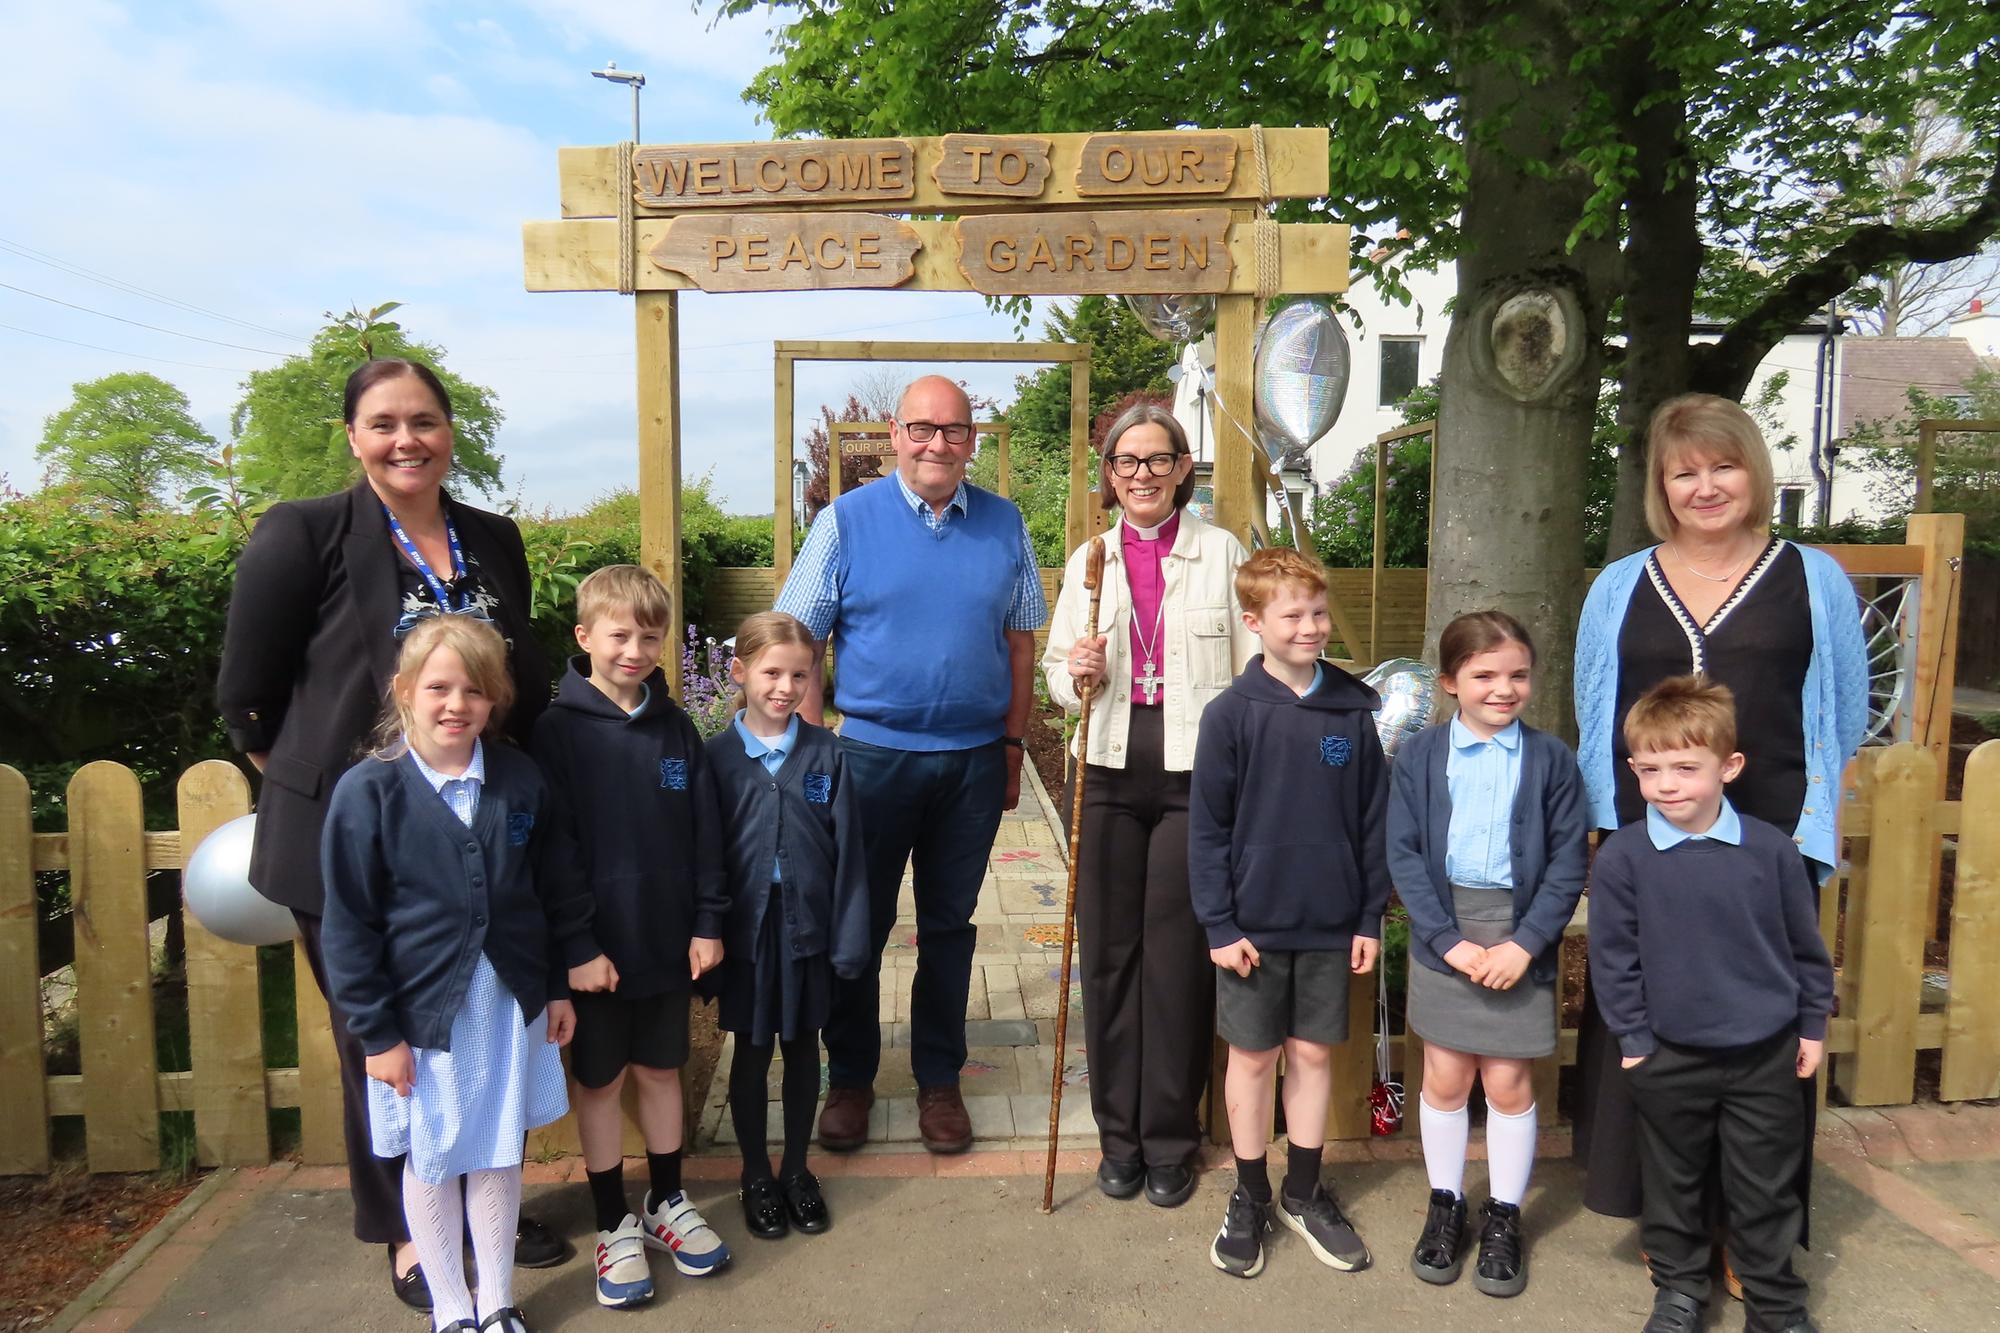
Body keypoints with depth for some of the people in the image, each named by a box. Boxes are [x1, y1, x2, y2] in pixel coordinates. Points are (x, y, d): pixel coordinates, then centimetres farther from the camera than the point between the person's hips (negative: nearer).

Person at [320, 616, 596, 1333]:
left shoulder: (520, 779, -4)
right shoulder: (368, 791, -13)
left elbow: (558, 890, 6)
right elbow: (348, 928, -10)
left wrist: (561, 984, 8)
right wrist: (377, 1032, -8)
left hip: (510, 1005, 3)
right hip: (422, 1016, -2)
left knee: (499, 1156, 16)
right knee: (430, 1164, 15)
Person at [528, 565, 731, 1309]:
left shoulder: (675, 727, 1)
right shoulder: (559, 731, -11)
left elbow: (705, 833, 4)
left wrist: (708, 922, 1)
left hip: (667, 940, 4)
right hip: (596, 946, -3)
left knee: (661, 1070, 17)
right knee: (600, 1081, 11)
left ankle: (666, 1203, 35)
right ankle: (614, 1225, 27)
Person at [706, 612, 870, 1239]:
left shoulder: (825, 753, -5)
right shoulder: (716, 757, -6)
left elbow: (847, 852, -4)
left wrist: (850, 939, -6)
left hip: (808, 926, 1)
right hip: (746, 928, -1)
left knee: (803, 1047, 15)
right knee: (751, 1052, 13)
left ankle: (797, 1169, 34)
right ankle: (756, 1175, 33)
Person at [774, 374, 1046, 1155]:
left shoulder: (1004, 525, 3)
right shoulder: (847, 520, -3)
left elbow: (1019, 642, 8)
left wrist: (1011, 746, 6)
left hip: (975, 759, 2)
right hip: (873, 753, -2)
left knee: (949, 925, 14)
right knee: (858, 924, 9)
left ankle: (939, 1079, 30)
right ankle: (849, 1077, 28)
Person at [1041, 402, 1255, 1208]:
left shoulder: (1221, 552, 2)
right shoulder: (1088, 560, 11)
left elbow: (1254, 665, 0)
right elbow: (1056, 669, 12)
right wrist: (1076, 674, -11)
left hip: (1195, 771, -2)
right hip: (1110, 771, 3)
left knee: (1178, 954, 1)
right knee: (1110, 950, 6)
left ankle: (1170, 1139, 18)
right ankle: (1119, 1134, 22)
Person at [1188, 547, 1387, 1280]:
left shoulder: (1354, 712, -2)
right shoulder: (1231, 714, -10)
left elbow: (1374, 822, 3)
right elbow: (1207, 828, -8)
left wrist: (1371, 917, 3)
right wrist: (1219, 925, -9)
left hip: (1330, 923, 2)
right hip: (1254, 924, -2)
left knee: (1313, 1054, 14)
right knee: (1253, 1056, 11)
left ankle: (1304, 1192, 32)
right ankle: (1250, 1197, 28)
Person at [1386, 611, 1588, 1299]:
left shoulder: (1551, 759, -2)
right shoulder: (1419, 755, -2)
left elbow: (1568, 864, -2)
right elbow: (1404, 855, -4)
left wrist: (1524, 944, -11)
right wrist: (1450, 940, -12)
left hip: (1520, 937, 0)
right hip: (1443, 935, 0)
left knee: (1508, 1083, 7)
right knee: (1445, 1078, 10)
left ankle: (1504, 1216, 26)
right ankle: (1445, 1204, 29)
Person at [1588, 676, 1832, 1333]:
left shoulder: (1770, 849, -8)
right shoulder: (1622, 856, -12)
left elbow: (1806, 946, 4)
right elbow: (1613, 956, -6)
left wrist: (1812, 1025, 8)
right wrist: (1633, 1038, -4)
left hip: (1766, 1055, 1)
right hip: (1669, 1058, 0)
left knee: (1766, 1189, 13)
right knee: (1674, 1184, 15)